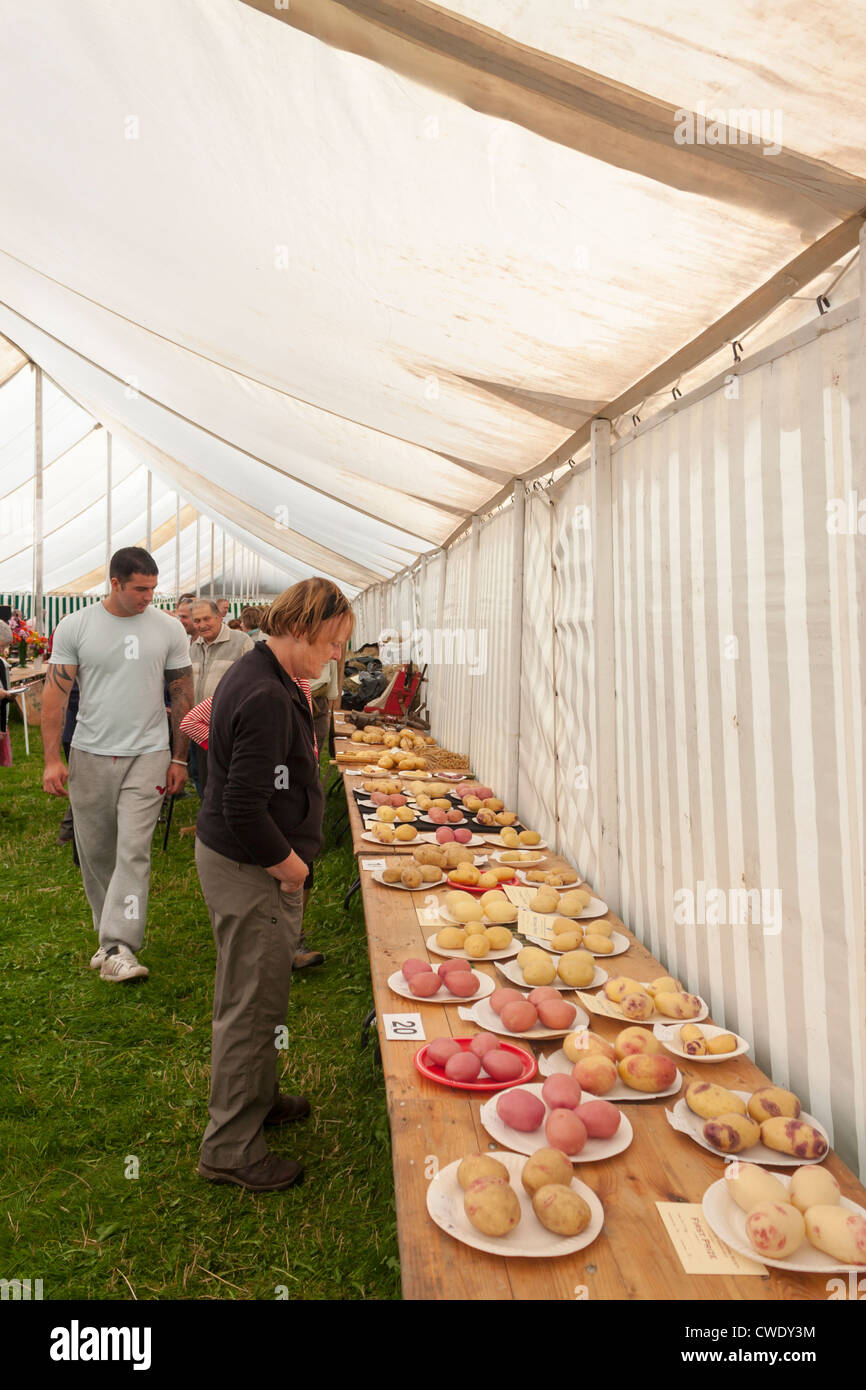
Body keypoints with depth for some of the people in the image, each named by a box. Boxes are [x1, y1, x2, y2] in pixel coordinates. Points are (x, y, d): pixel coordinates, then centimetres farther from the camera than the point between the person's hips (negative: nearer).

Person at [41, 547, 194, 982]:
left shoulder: (168, 629, 0)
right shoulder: (75, 626, -2)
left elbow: (182, 697, 5)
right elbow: (55, 694, -1)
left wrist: (179, 758, 4)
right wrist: (52, 759, -6)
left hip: (147, 755, -1)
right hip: (90, 756, 1)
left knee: (133, 851, -9)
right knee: (95, 852, 11)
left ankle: (119, 948, -7)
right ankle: (111, 933, 29)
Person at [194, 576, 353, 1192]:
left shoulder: (257, 674, 7)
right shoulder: (267, 697, -26)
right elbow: (244, 809, -28)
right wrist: (293, 868, -16)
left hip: (243, 859, 10)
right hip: (251, 870, -10)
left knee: (258, 996, 24)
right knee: (252, 1007, 5)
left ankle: (256, 1099, 44)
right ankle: (230, 1148, 22)